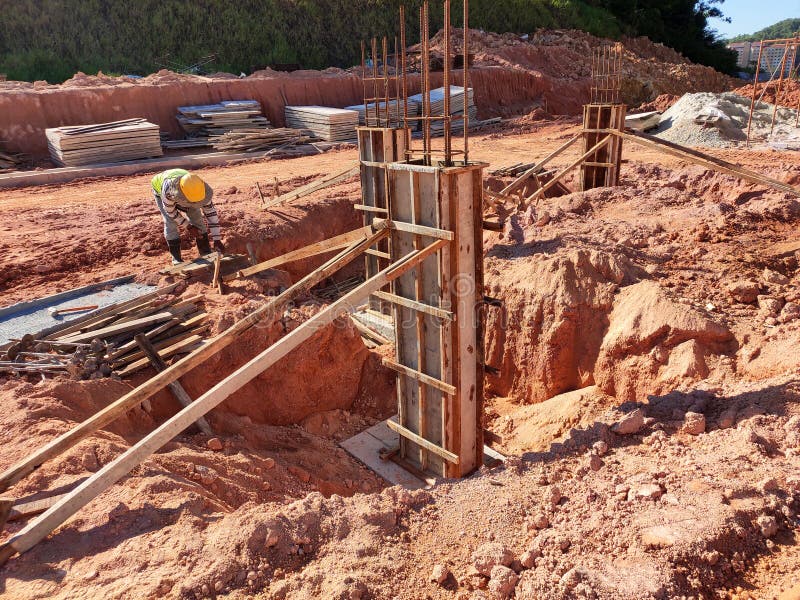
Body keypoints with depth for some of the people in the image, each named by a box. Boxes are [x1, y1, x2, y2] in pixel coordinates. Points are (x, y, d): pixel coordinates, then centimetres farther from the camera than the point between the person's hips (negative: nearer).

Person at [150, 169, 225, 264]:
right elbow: (170, 210, -27)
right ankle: (176, 258, -2)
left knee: (197, 218, -9)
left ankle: (206, 254, 1)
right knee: (171, 223, -16)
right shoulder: (168, 189, -46)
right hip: (160, 189, -2)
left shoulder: (198, 188, -37)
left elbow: (211, 212, -31)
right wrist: (188, 226, -26)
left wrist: (217, 240, -32)